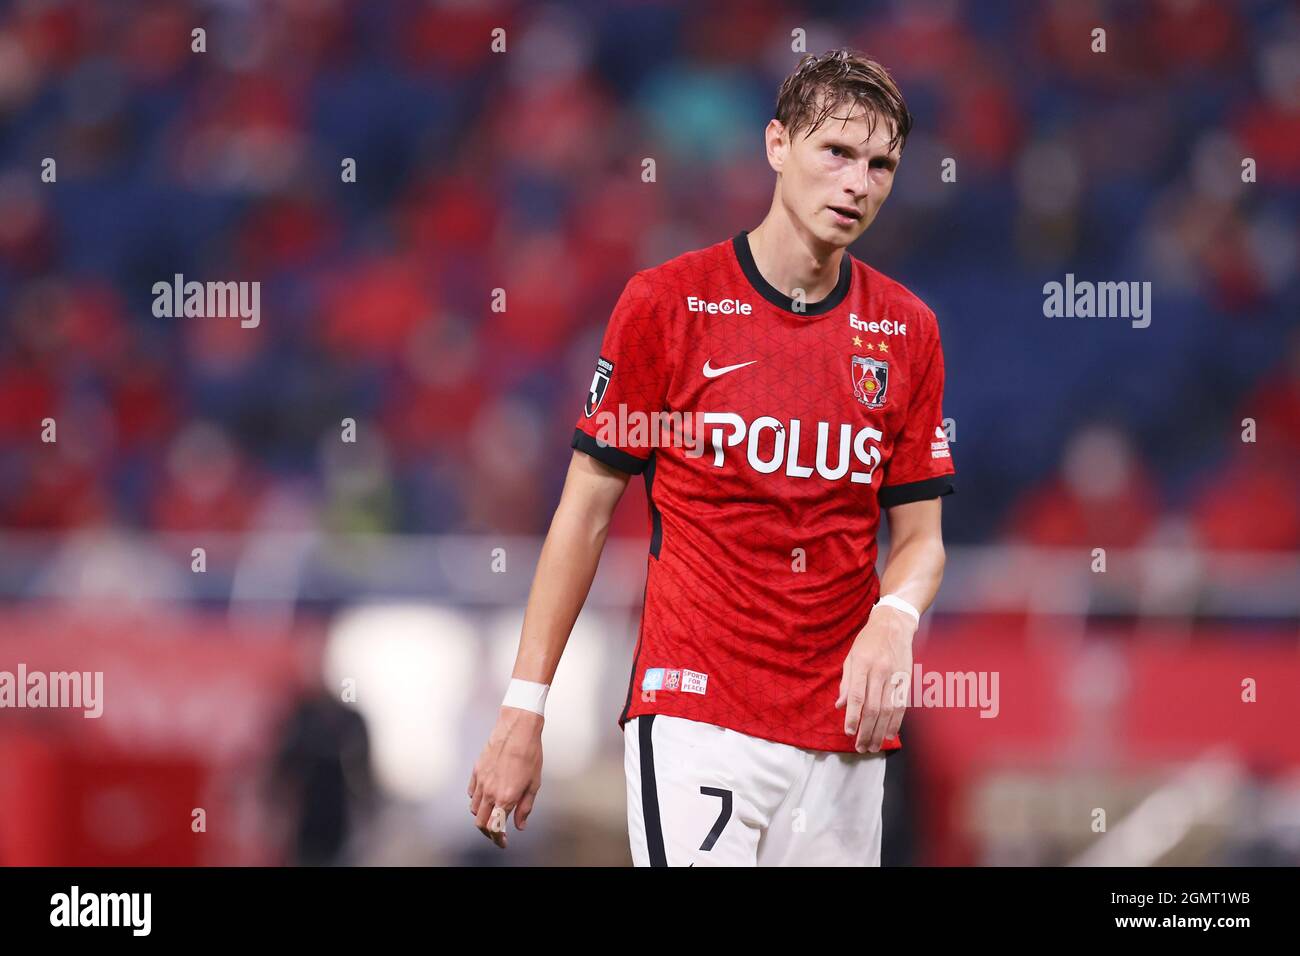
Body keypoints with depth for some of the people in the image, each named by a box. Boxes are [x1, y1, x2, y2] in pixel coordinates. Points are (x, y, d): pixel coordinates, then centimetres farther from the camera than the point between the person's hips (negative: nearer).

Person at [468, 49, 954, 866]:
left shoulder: (906, 330, 9)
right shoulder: (666, 302, -1)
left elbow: (920, 535, 12)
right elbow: (586, 511, 2)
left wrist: (894, 618, -13)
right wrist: (523, 711, -2)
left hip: (842, 733, 4)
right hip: (693, 715, -4)